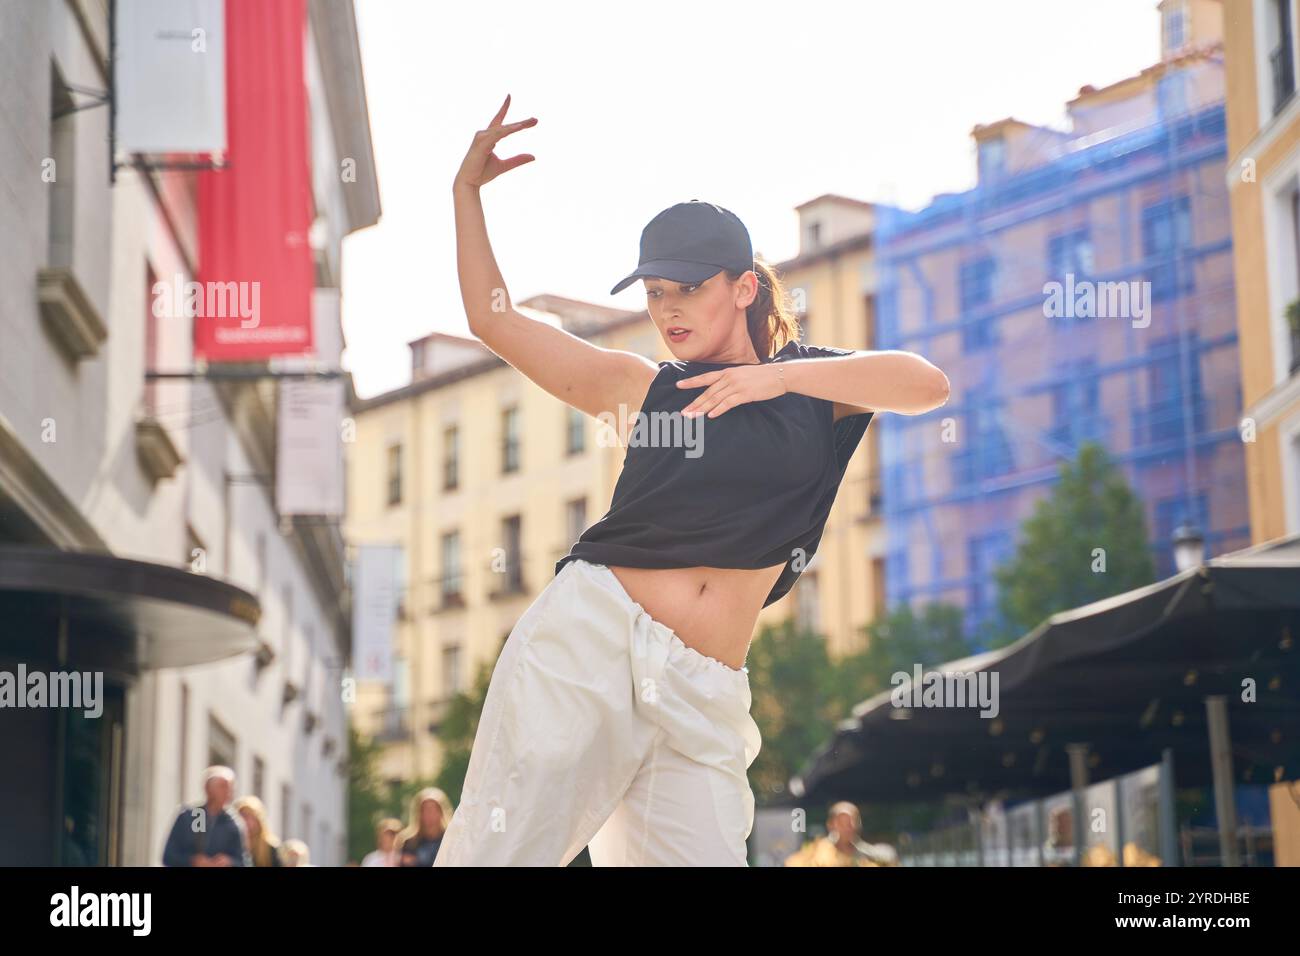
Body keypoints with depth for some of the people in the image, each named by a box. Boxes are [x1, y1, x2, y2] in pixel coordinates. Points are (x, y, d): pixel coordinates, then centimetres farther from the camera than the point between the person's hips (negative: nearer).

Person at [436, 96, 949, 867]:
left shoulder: (814, 384, 14)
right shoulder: (642, 388, 14)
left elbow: (928, 384, -5)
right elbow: (493, 318, 17)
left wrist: (783, 374, -14)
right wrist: (468, 189, 16)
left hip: (703, 697, 1)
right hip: (589, 635, -1)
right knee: (498, 850, -11)